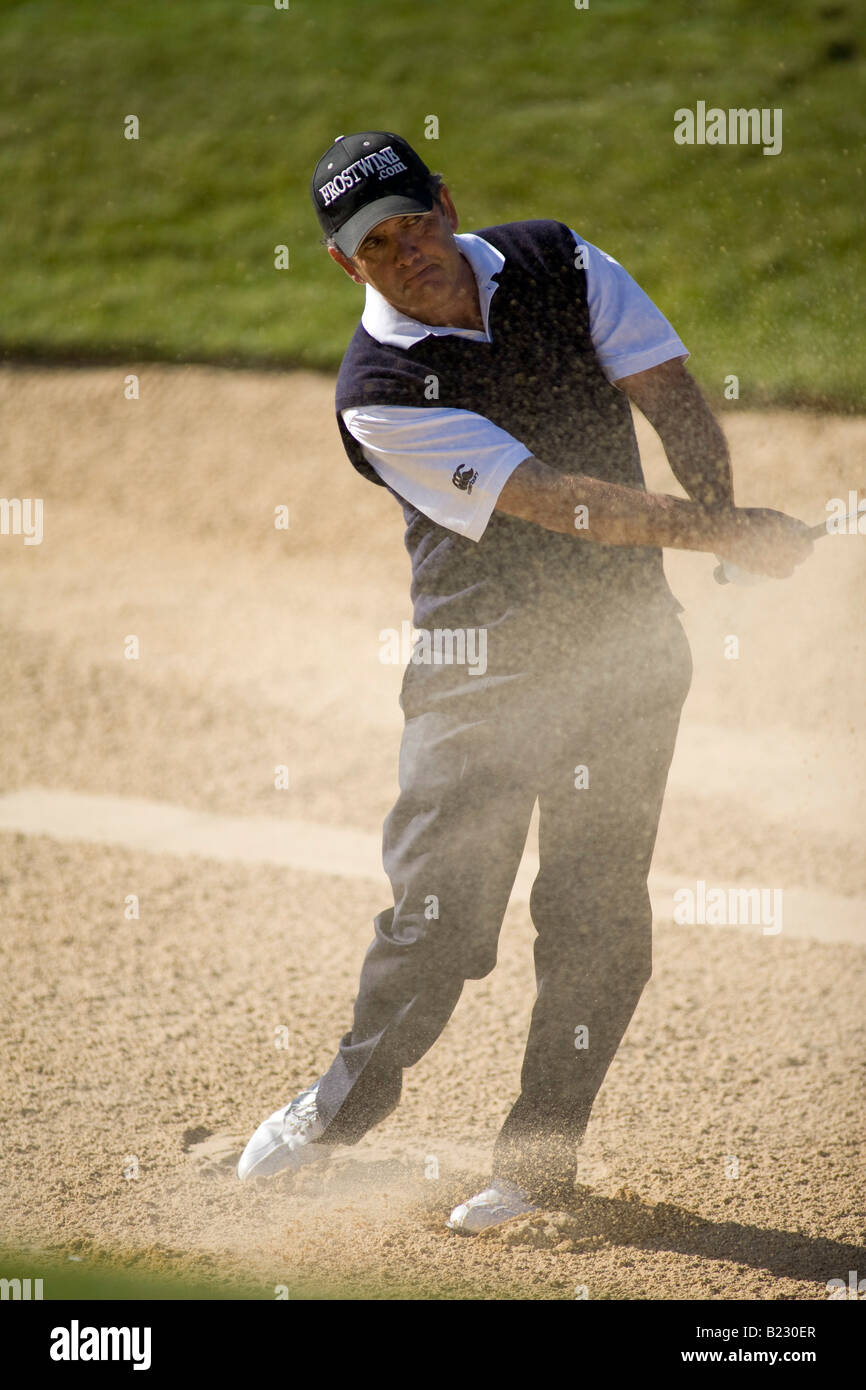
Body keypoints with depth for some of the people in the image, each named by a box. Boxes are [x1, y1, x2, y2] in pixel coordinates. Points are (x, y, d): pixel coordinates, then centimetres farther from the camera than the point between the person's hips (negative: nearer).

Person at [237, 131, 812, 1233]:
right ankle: (351, 1097, 22)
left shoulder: (563, 267, 1)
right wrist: (714, 532, -26)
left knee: (596, 911, 1)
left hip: (625, 640, 3)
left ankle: (541, 1152, 13)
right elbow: (554, 500, -20)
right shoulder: (377, 392, -14)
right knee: (439, 899, -3)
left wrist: (723, 524, -20)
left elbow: (675, 404, -2)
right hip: (478, 663, -3)